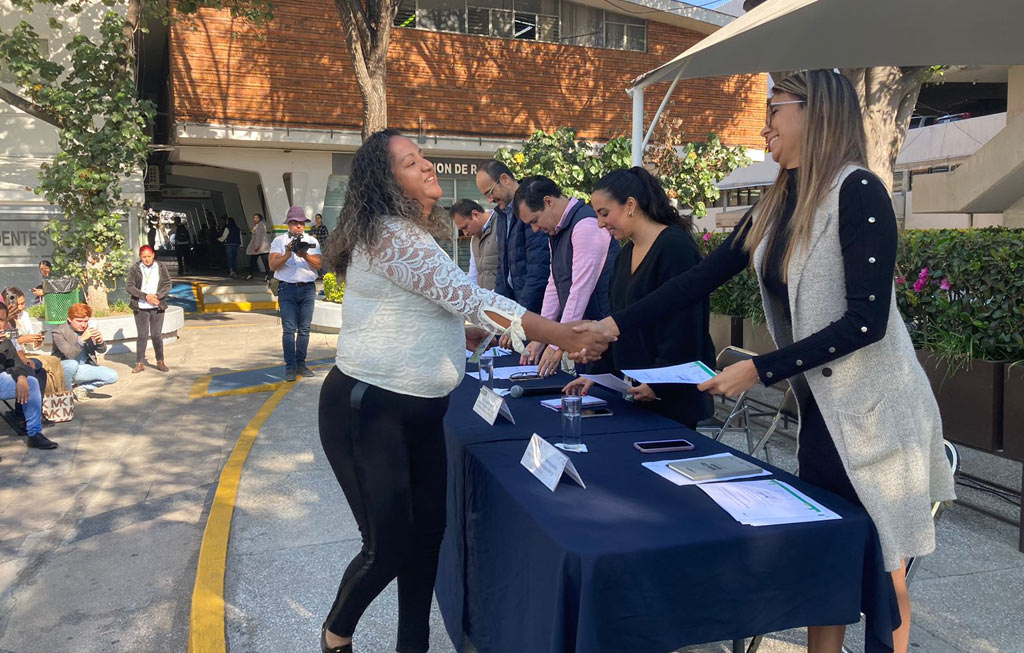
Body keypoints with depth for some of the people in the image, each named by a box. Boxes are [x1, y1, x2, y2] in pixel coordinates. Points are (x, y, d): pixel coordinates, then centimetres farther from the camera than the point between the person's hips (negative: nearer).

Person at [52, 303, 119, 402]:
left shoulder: (88, 330, 0)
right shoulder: (59, 333, -14)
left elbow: (102, 350, 4)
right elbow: (69, 355, -26)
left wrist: (100, 341, -20)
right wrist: (82, 339, -40)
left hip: (83, 369, 5)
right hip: (63, 370, -5)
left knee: (113, 376, -13)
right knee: (72, 364, -40)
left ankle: (80, 388, 5)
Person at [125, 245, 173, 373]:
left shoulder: (161, 268, 4)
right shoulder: (134, 269, 0)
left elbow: (168, 284, 3)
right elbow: (129, 286, -6)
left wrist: (157, 296, -13)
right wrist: (145, 296, -15)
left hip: (157, 307, 1)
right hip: (140, 307, -1)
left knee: (157, 335, 4)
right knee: (142, 335, 4)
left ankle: (160, 361, 16)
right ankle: (140, 363, 11)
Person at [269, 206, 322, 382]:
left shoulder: (312, 241, 11)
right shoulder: (279, 241, 6)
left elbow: (318, 265, 1)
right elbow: (273, 265, -4)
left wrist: (305, 255, -16)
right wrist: (288, 254, -18)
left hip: (308, 288, 2)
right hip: (287, 288, -2)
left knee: (304, 329, 5)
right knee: (289, 329, -6)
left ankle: (301, 364, 12)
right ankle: (290, 367, -4)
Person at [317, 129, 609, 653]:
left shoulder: (408, 232, 14)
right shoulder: (392, 236, -19)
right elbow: (467, 297, -26)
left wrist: (463, 334, 14)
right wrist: (562, 335, -26)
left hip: (420, 410, 9)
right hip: (368, 410, -9)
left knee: (427, 533, 10)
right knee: (389, 547, -2)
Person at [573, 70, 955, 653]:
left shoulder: (857, 192, -16)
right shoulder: (776, 208, 8)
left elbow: (867, 320, -21)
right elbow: (700, 279, 9)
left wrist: (758, 371, -21)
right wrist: (614, 325, 5)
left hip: (873, 414, -7)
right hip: (821, 410, 7)